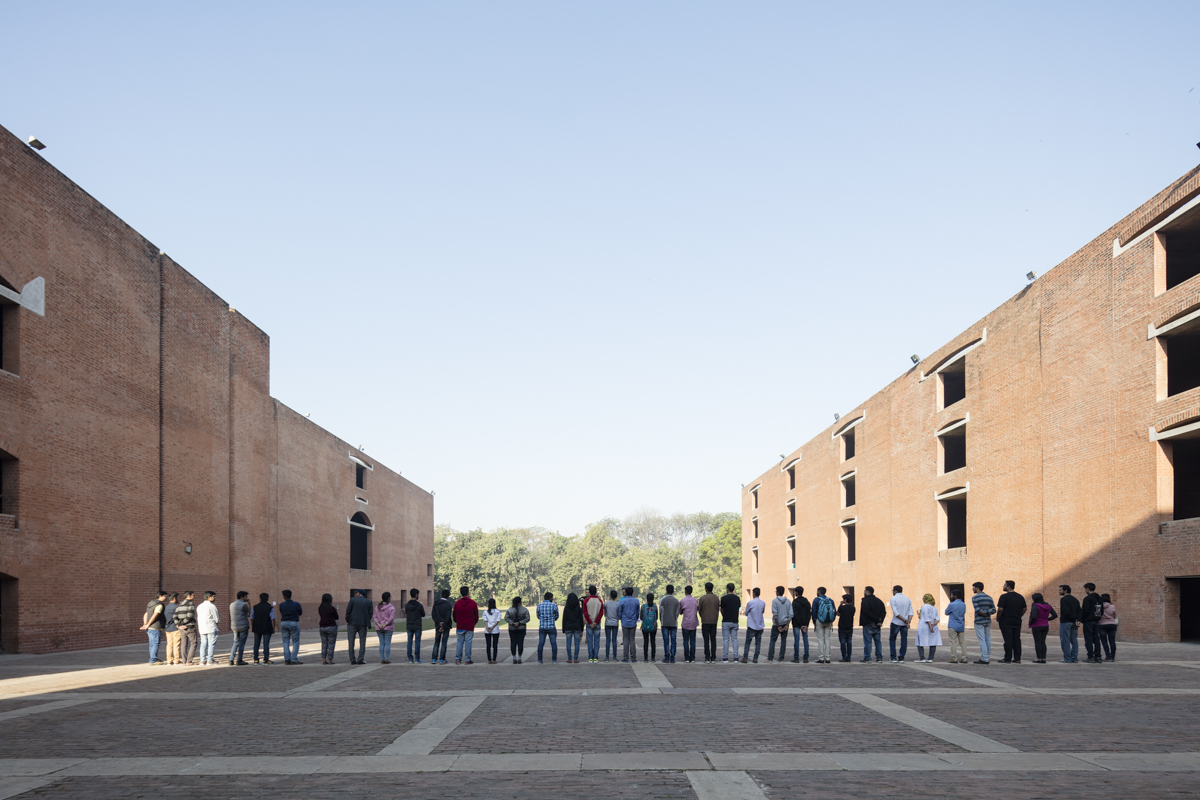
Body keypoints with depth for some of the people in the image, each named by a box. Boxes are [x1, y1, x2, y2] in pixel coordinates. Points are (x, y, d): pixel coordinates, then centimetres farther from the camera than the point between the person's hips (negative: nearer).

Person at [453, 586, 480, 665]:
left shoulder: (457, 603, 0)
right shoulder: (473, 603, -6)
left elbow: (454, 615, 9)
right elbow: (476, 615, 2)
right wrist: (474, 623, 20)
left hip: (460, 627, 2)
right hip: (469, 627, -2)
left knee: (460, 642, 10)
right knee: (468, 642, 2)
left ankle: (458, 659, 7)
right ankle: (468, 659, 3)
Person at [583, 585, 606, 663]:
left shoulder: (586, 600, -4)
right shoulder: (600, 600, 1)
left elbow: (585, 613, -7)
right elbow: (601, 613, -4)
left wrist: (590, 623, -4)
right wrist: (596, 622, -4)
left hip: (589, 623, -1)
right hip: (597, 623, 1)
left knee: (590, 640, 2)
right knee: (596, 640, 4)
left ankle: (590, 658, 0)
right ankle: (596, 658, 1)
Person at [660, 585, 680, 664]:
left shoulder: (662, 600, -4)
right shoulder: (676, 600, 3)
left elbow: (660, 612, -1)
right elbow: (678, 613, 6)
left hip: (665, 623, -2)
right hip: (674, 623, 2)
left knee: (666, 640, 0)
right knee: (673, 640, 2)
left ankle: (666, 657, -4)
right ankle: (672, 658, -2)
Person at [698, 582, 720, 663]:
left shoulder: (702, 598, -8)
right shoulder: (716, 598, 2)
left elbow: (699, 610, 0)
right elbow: (718, 610, 9)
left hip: (705, 621, -3)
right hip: (714, 622, 3)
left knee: (706, 641, 0)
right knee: (713, 640, 5)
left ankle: (707, 658, -3)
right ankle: (713, 658, 3)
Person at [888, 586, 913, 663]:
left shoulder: (893, 599, -5)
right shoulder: (908, 599, 9)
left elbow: (895, 612, -14)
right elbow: (911, 612, 0)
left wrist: (904, 620, -11)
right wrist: (908, 622, -8)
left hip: (896, 622, -4)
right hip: (905, 624, 4)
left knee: (892, 639, 7)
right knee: (904, 640, 6)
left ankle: (894, 658, 0)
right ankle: (901, 658, 3)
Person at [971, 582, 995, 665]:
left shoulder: (974, 597, -8)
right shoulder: (989, 597, 11)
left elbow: (977, 610, -19)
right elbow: (993, 610, 5)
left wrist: (982, 612, -2)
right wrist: (986, 612, -5)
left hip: (979, 622, -6)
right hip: (988, 621, 6)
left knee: (982, 640, -7)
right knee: (988, 639, 9)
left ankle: (984, 658, -10)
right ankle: (988, 658, 12)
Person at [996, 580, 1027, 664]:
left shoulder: (1004, 597, -11)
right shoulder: (1020, 597, 9)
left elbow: (1000, 609, -16)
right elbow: (1024, 609, 15)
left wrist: (997, 619, -3)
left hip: (1006, 622, -6)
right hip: (1017, 622, 6)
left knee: (1008, 640, -5)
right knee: (1017, 640, 8)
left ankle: (1007, 659, -4)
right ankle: (1017, 659, 8)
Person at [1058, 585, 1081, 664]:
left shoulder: (1063, 599, -8)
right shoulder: (1075, 599, 16)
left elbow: (1066, 611, -18)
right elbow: (1080, 610, 9)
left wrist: (1074, 619, -11)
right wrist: (1077, 619, -4)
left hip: (1065, 622, -8)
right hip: (1074, 624, 8)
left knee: (1065, 641, -5)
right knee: (1074, 641, 9)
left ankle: (1067, 659, -7)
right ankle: (1074, 659, 9)